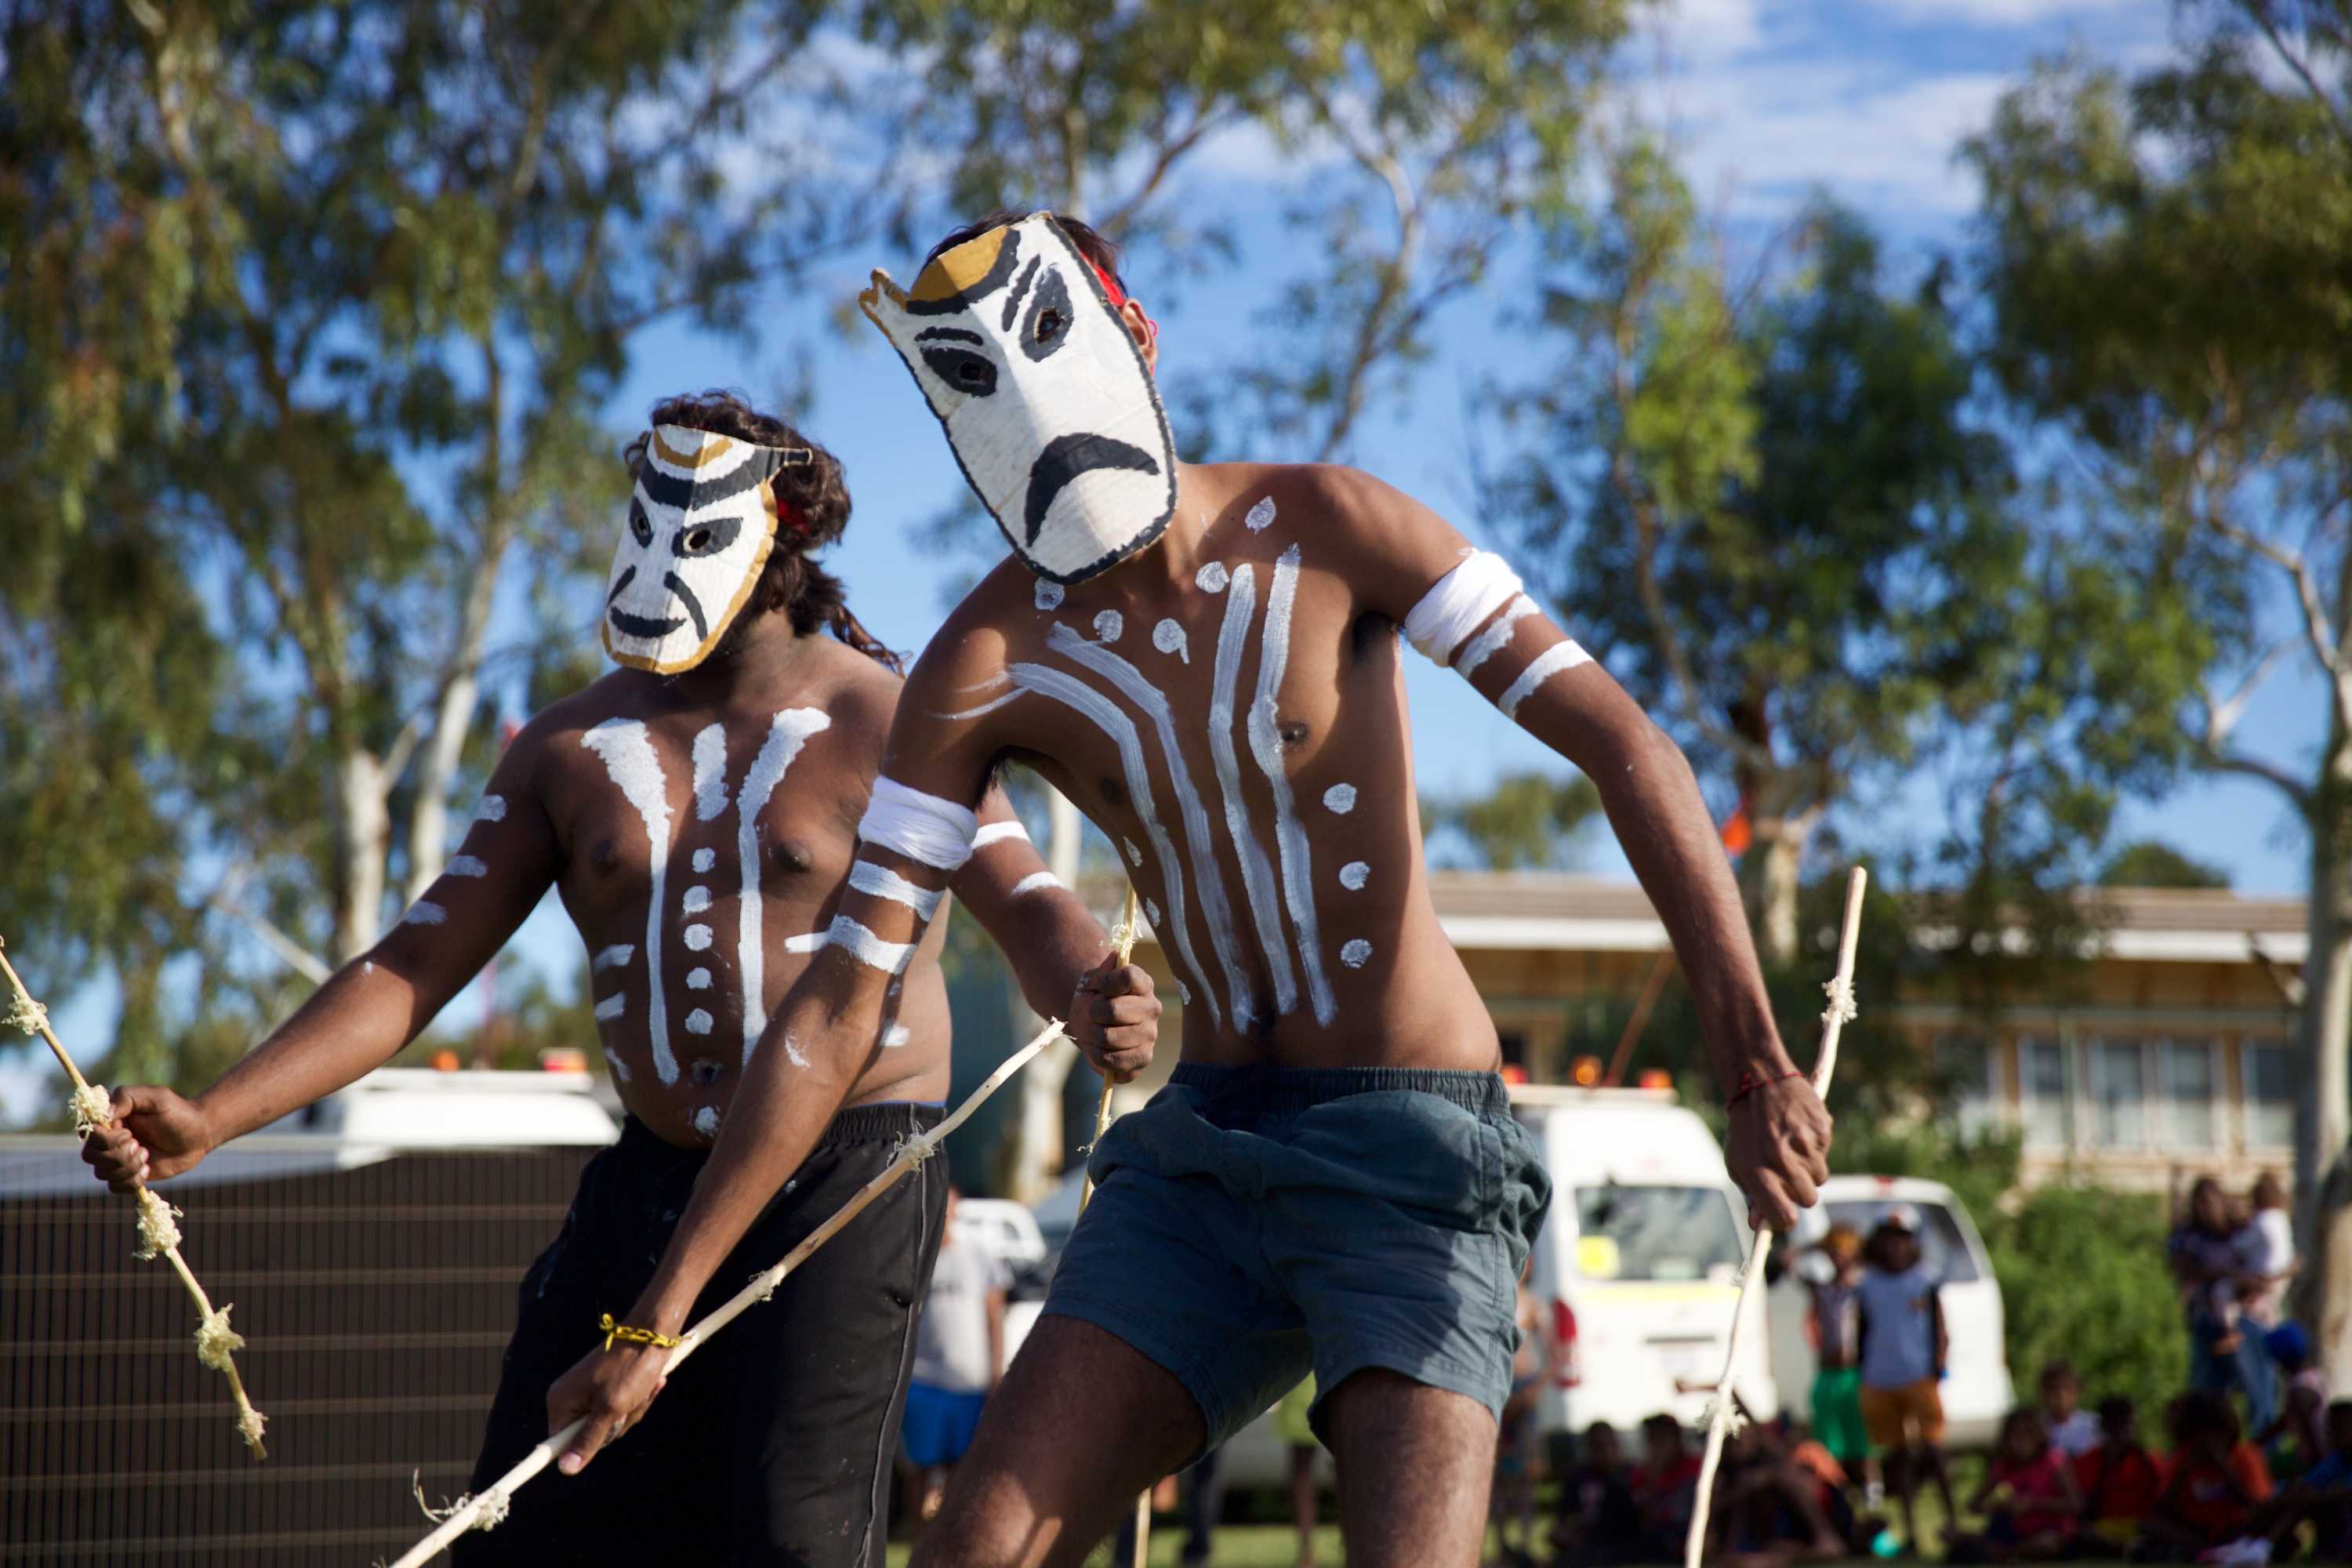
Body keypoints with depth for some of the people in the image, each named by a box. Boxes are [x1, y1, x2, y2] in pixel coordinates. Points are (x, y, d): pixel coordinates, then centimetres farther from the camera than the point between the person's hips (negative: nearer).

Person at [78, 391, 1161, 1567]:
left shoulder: (882, 725, -4)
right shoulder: (570, 750, 8)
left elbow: (1023, 905, -15)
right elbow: (415, 965, 5)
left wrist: (1088, 995, -41)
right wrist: (211, 1118, -7)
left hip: (850, 1173, -5)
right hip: (653, 1183, 5)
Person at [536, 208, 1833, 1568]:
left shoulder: (1322, 526, -9)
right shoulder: (989, 664, -1)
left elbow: (1624, 750, -13)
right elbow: (841, 1006, -1)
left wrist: (1756, 1065, -24)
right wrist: (661, 1314, -6)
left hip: (1409, 1150, -3)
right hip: (1200, 1150, 4)